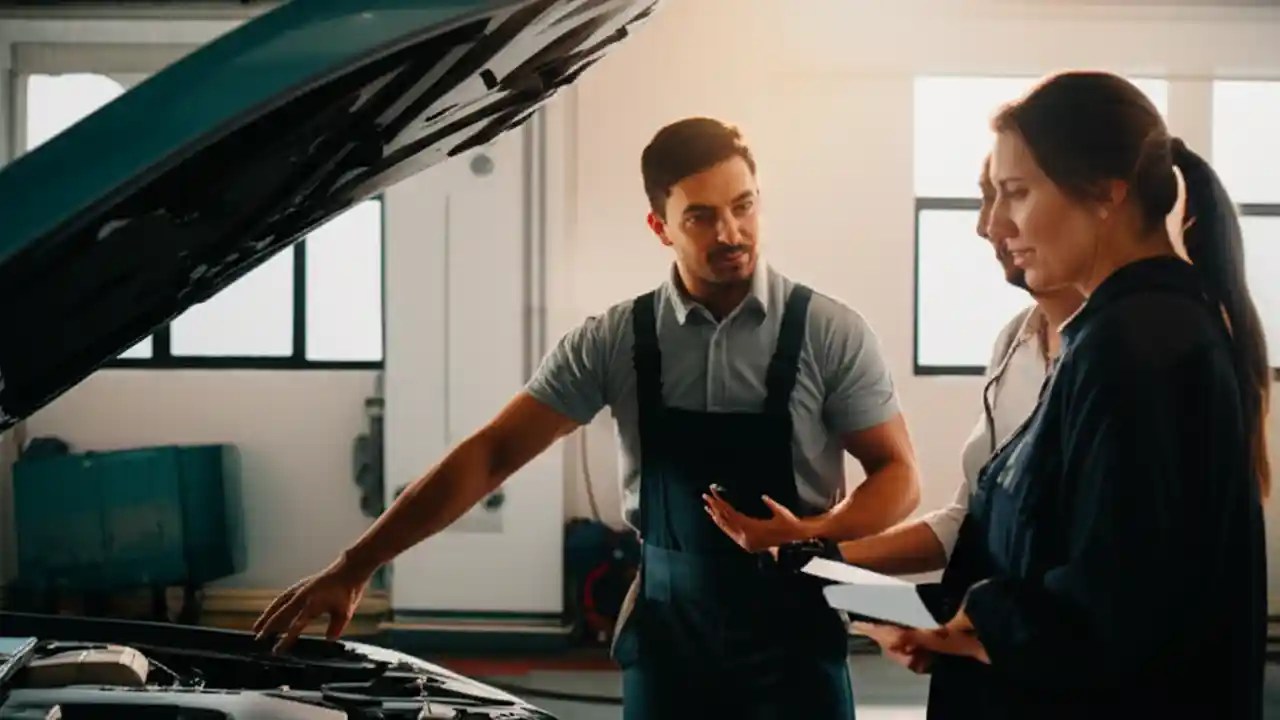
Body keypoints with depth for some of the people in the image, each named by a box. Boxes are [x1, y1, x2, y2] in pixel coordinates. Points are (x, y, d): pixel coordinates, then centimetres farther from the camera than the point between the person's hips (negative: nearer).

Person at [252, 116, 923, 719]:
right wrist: (354, 567, -9)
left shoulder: (830, 333, -6)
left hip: (790, 637, -1)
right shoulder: (614, 340, -3)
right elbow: (489, 455, -4)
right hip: (665, 635, 2)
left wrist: (817, 534, -22)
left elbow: (897, 474, 0)